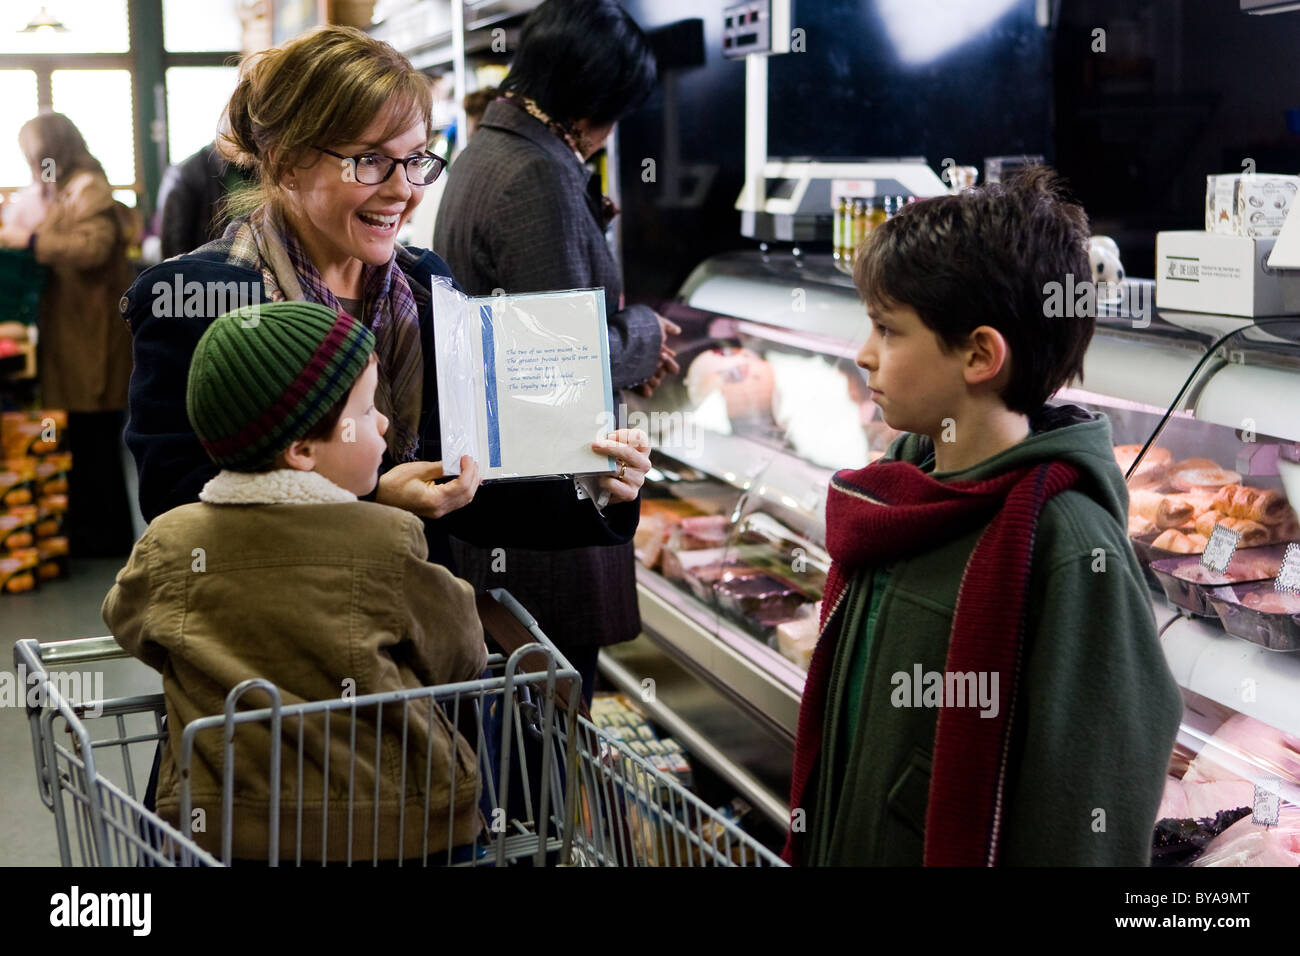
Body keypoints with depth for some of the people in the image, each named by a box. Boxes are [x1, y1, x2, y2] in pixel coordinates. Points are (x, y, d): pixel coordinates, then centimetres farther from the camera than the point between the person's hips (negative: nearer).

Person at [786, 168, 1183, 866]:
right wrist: (813, 840, 15)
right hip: (844, 844, 7)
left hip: (957, 851, -7)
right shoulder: (906, 481, 0)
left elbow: (1092, 816, -21)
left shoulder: (1071, 547, -24)